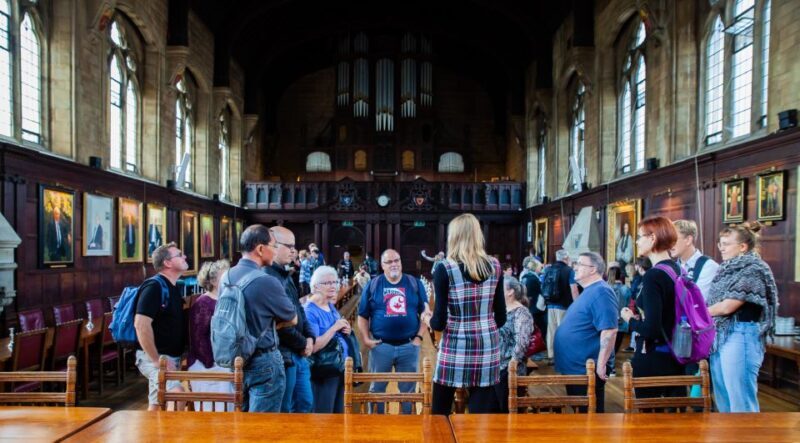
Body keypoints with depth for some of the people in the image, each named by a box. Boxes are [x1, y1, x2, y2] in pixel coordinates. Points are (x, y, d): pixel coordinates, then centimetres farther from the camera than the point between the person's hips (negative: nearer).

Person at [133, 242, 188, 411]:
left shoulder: (174, 287, 12)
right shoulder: (154, 287, -15)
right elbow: (141, 324, -24)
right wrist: (157, 360, -22)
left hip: (172, 357, 9)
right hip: (155, 357, -9)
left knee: (156, 406, 13)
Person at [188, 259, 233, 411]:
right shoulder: (202, 303, -11)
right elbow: (198, 337, -15)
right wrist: (210, 365, -15)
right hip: (209, 366, -7)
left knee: (229, 409, 12)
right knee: (210, 411, 2)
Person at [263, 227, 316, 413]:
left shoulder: (286, 275, 14)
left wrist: (310, 337, 4)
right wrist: (303, 344, -11)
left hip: (298, 354, 10)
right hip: (282, 355, -10)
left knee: (306, 404, 17)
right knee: (283, 411, 4)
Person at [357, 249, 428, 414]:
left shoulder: (415, 283, 3)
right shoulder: (373, 285, 2)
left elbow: (425, 313, 4)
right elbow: (363, 316, 4)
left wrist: (419, 336, -4)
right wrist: (366, 339, -5)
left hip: (409, 346, 0)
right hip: (381, 346, 0)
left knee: (408, 389, 12)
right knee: (376, 388, 11)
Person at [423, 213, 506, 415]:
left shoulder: (445, 268, -8)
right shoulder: (495, 266, 3)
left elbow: (439, 323, -9)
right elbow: (501, 318, 7)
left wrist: (427, 319, 12)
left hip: (455, 349, -3)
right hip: (488, 347, 3)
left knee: (439, 413, 12)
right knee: (483, 414, 9)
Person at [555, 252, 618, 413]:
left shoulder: (600, 292, -19)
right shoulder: (589, 291, 13)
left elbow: (609, 331, -26)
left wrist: (601, 364, -24)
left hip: (587, 369, -10)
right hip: (575, 366, 10)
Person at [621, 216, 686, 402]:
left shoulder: (653, 275, -20)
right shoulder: (678, 270, 5)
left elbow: (651, 329, -24)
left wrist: (630, 320, -6)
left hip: (652, 360, -8)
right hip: (675, 356, 8)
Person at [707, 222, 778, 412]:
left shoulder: (753, 270, -10)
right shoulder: (729, 269, 15)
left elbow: (726, 307, -15)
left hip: (740, 337, -8)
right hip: (719, 337, 8)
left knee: (741, 404, -3)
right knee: (723, 401, 14)